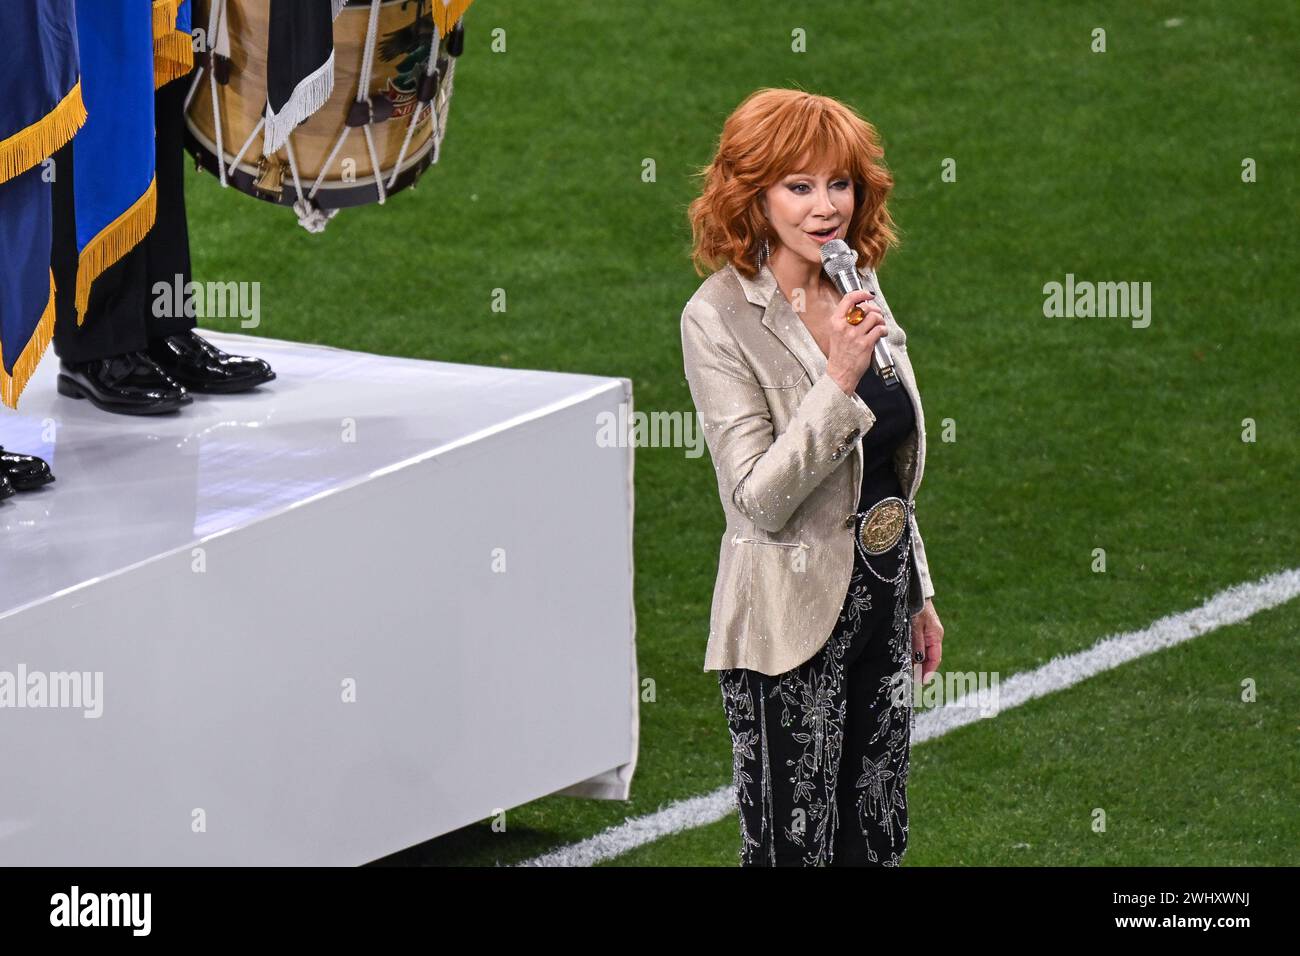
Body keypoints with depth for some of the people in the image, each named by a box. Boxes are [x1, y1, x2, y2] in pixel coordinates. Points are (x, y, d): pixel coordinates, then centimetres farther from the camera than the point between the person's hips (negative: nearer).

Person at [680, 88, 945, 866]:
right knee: (795, 847, 0)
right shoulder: (722, 316, -15)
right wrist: (839, 379, -29)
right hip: (793, 621, -7)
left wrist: (920, 594, 19)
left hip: (881, 599, 7)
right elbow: (760, 500, -21)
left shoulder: (860, 293, 6)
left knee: (877, 841, 13)